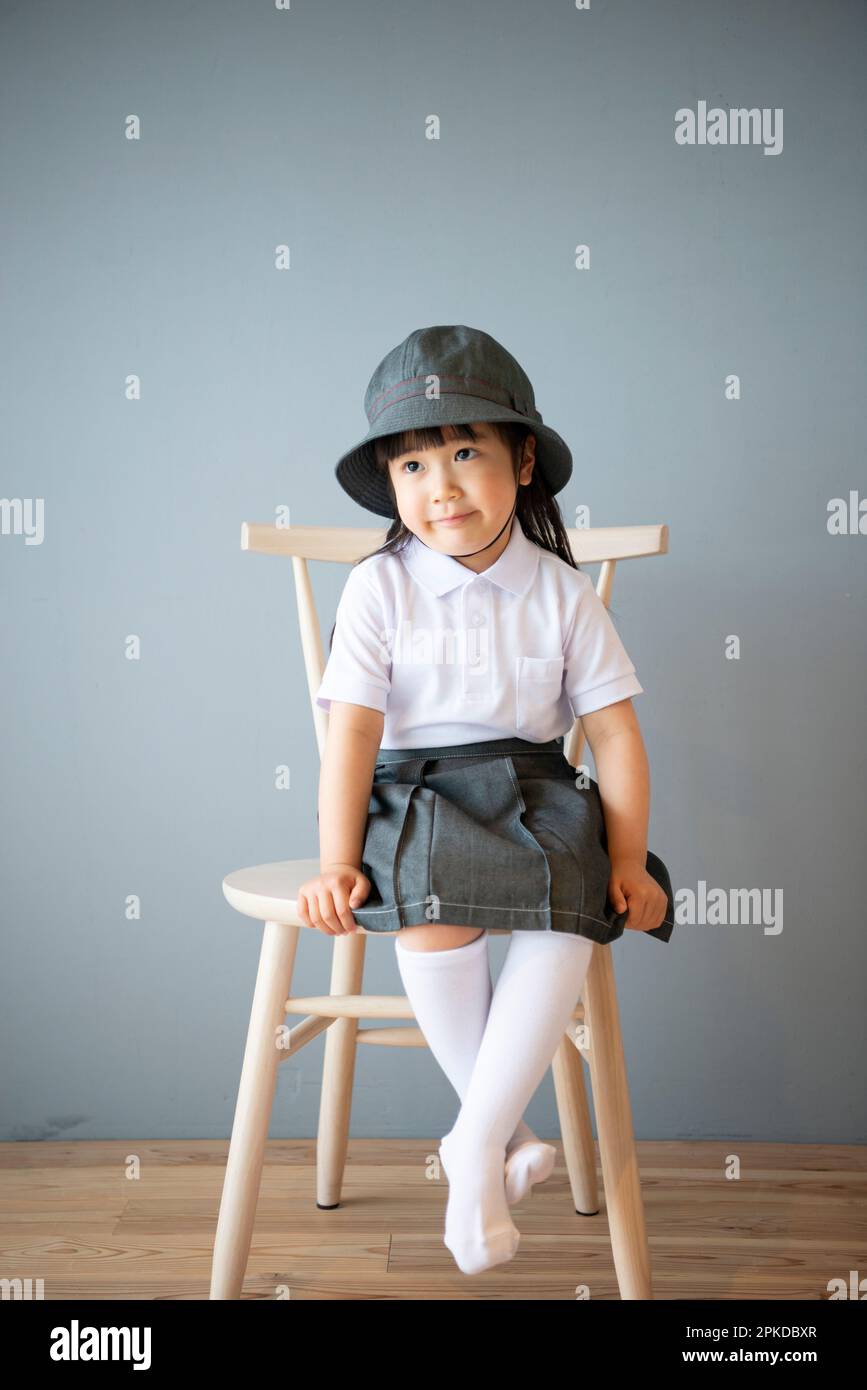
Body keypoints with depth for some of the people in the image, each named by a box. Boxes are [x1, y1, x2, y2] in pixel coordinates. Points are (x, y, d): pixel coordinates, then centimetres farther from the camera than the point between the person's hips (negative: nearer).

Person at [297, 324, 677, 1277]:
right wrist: (338, 863, -15)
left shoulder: (561, 593, 3)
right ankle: (506, 1133, -8)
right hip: (412, 794, -1)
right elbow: (352, 732, -7)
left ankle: (474, 1144, -16)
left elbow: (615, 734, 2)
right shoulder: (378, 588, -1)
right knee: (433, 917, -32)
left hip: (532, 792, 2)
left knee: (571, 916, -29)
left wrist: (627, 861, -5)